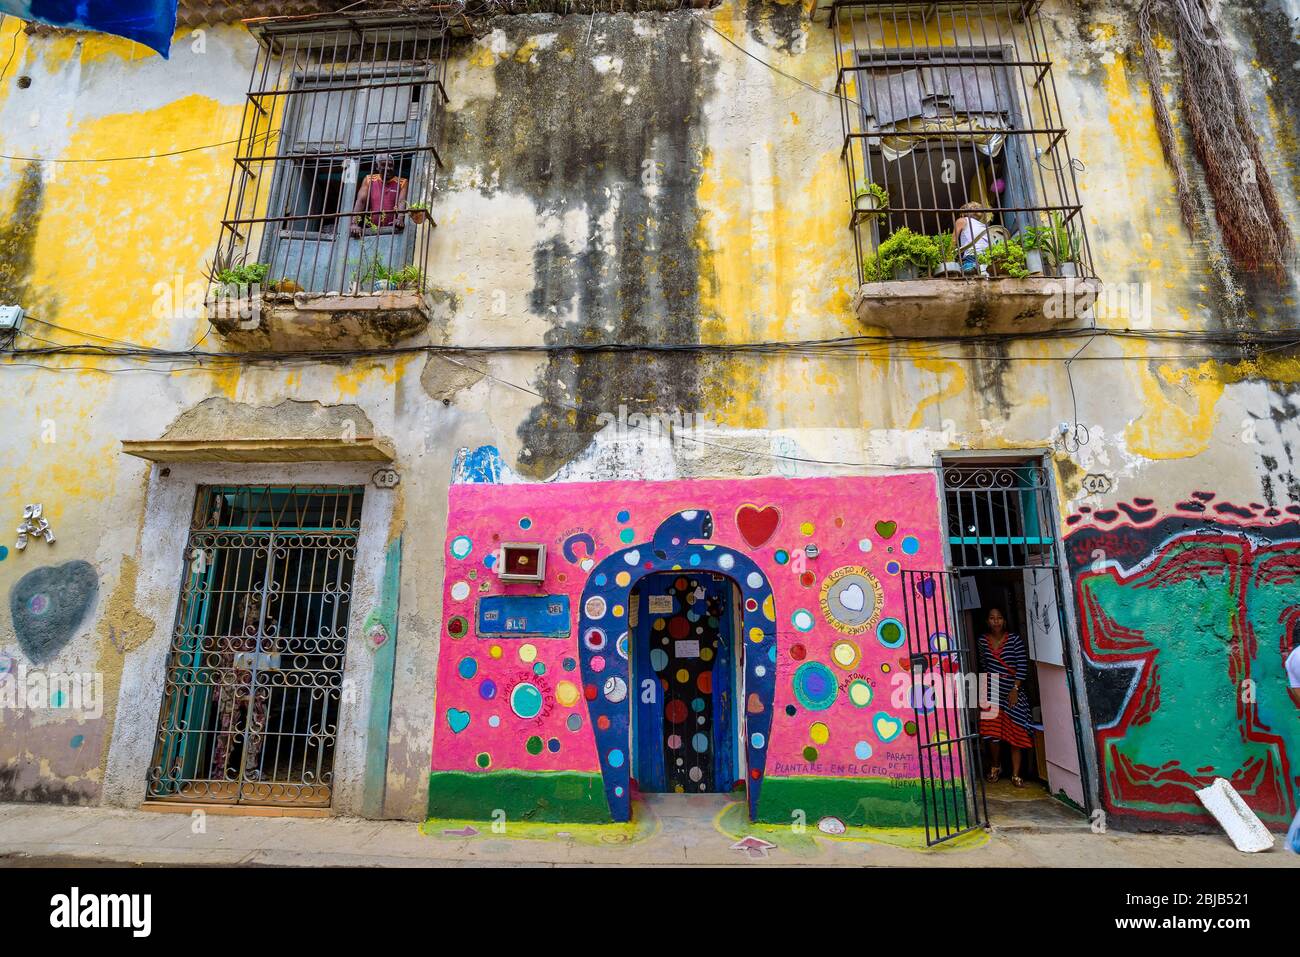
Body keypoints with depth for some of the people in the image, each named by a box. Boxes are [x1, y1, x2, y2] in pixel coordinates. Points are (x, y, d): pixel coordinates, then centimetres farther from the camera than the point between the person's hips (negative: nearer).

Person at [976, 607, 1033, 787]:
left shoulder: (1015, 639, -6)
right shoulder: (983, 640, 2)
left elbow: (1022, 666, -8)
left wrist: (1015, 689, -13)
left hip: (1013, 692, -1)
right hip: (992, 693, 1)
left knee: (1016, 733, 1)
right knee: (992, 733, -1)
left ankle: (1016, 774, 13)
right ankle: (995, 766, 23)